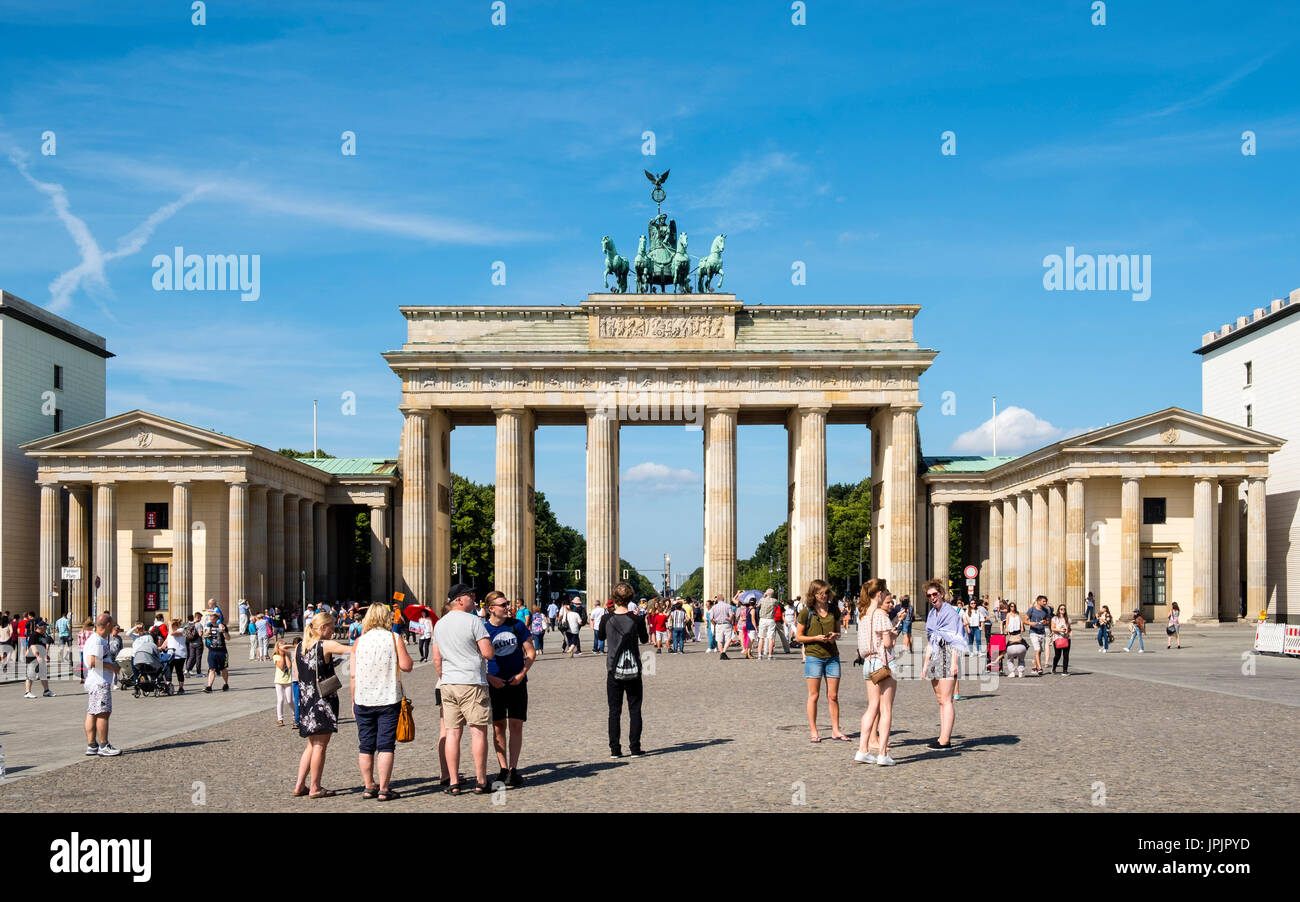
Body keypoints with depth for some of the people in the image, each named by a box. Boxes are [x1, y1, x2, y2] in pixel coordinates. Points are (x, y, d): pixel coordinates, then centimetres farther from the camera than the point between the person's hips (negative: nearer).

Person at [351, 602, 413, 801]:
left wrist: (353, 701, 12)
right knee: (385, 746, 0)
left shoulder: (359, 641, 2)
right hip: (389, 700, -2)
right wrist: (403, 651, 8)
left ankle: (369, 787, 16)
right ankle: (384, 789, -1)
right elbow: (407, 666, -11)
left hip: (363, 700, 2)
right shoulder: (394, 639, -4)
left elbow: (353, 675, 2)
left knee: (365, 746, 11)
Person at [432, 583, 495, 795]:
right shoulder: (473, 621, -9)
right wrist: (489, 650, 9)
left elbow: (436, 659, 17)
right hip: (472, 682, -6)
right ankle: (480, 781, 2)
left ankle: (454, 782, 7)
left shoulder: (439, 624, 12)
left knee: (452, 732, 6)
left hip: (447, 683, 6)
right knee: (478, 731, 1)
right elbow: (488, 653, -13)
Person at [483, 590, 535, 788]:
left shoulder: (517, 625, 2)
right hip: (495, 684, 0)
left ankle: (513, 770, -1)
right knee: (498, 727, 3)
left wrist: (522, 673, -7)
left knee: (516, 725, -3)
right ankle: (503, 769, 10)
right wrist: (491, 678, -10)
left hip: (517, 682, 1)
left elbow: (530, 653, 6)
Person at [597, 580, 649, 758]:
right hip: (633, 670, -1)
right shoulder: (637, 620, -9)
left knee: (614, 710, 7)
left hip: (613, 671, 1)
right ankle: (635, 748, 4)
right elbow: (644, 639, 8)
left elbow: (601, 637, 12)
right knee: (635, 710, 6)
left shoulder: (607, 620, -7)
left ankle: (615, 749, 5)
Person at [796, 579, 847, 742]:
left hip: (832, 656, 3)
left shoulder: (833, 609, 6)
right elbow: (798, 637, -2)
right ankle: (813, 732, 10)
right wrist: (816, 638, -15)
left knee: (833, 696, 6)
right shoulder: (807, 612, -5)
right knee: (814, 695, 3)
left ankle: (835, 730, 14)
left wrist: (834, 635, -5)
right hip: (813, 656, -3)